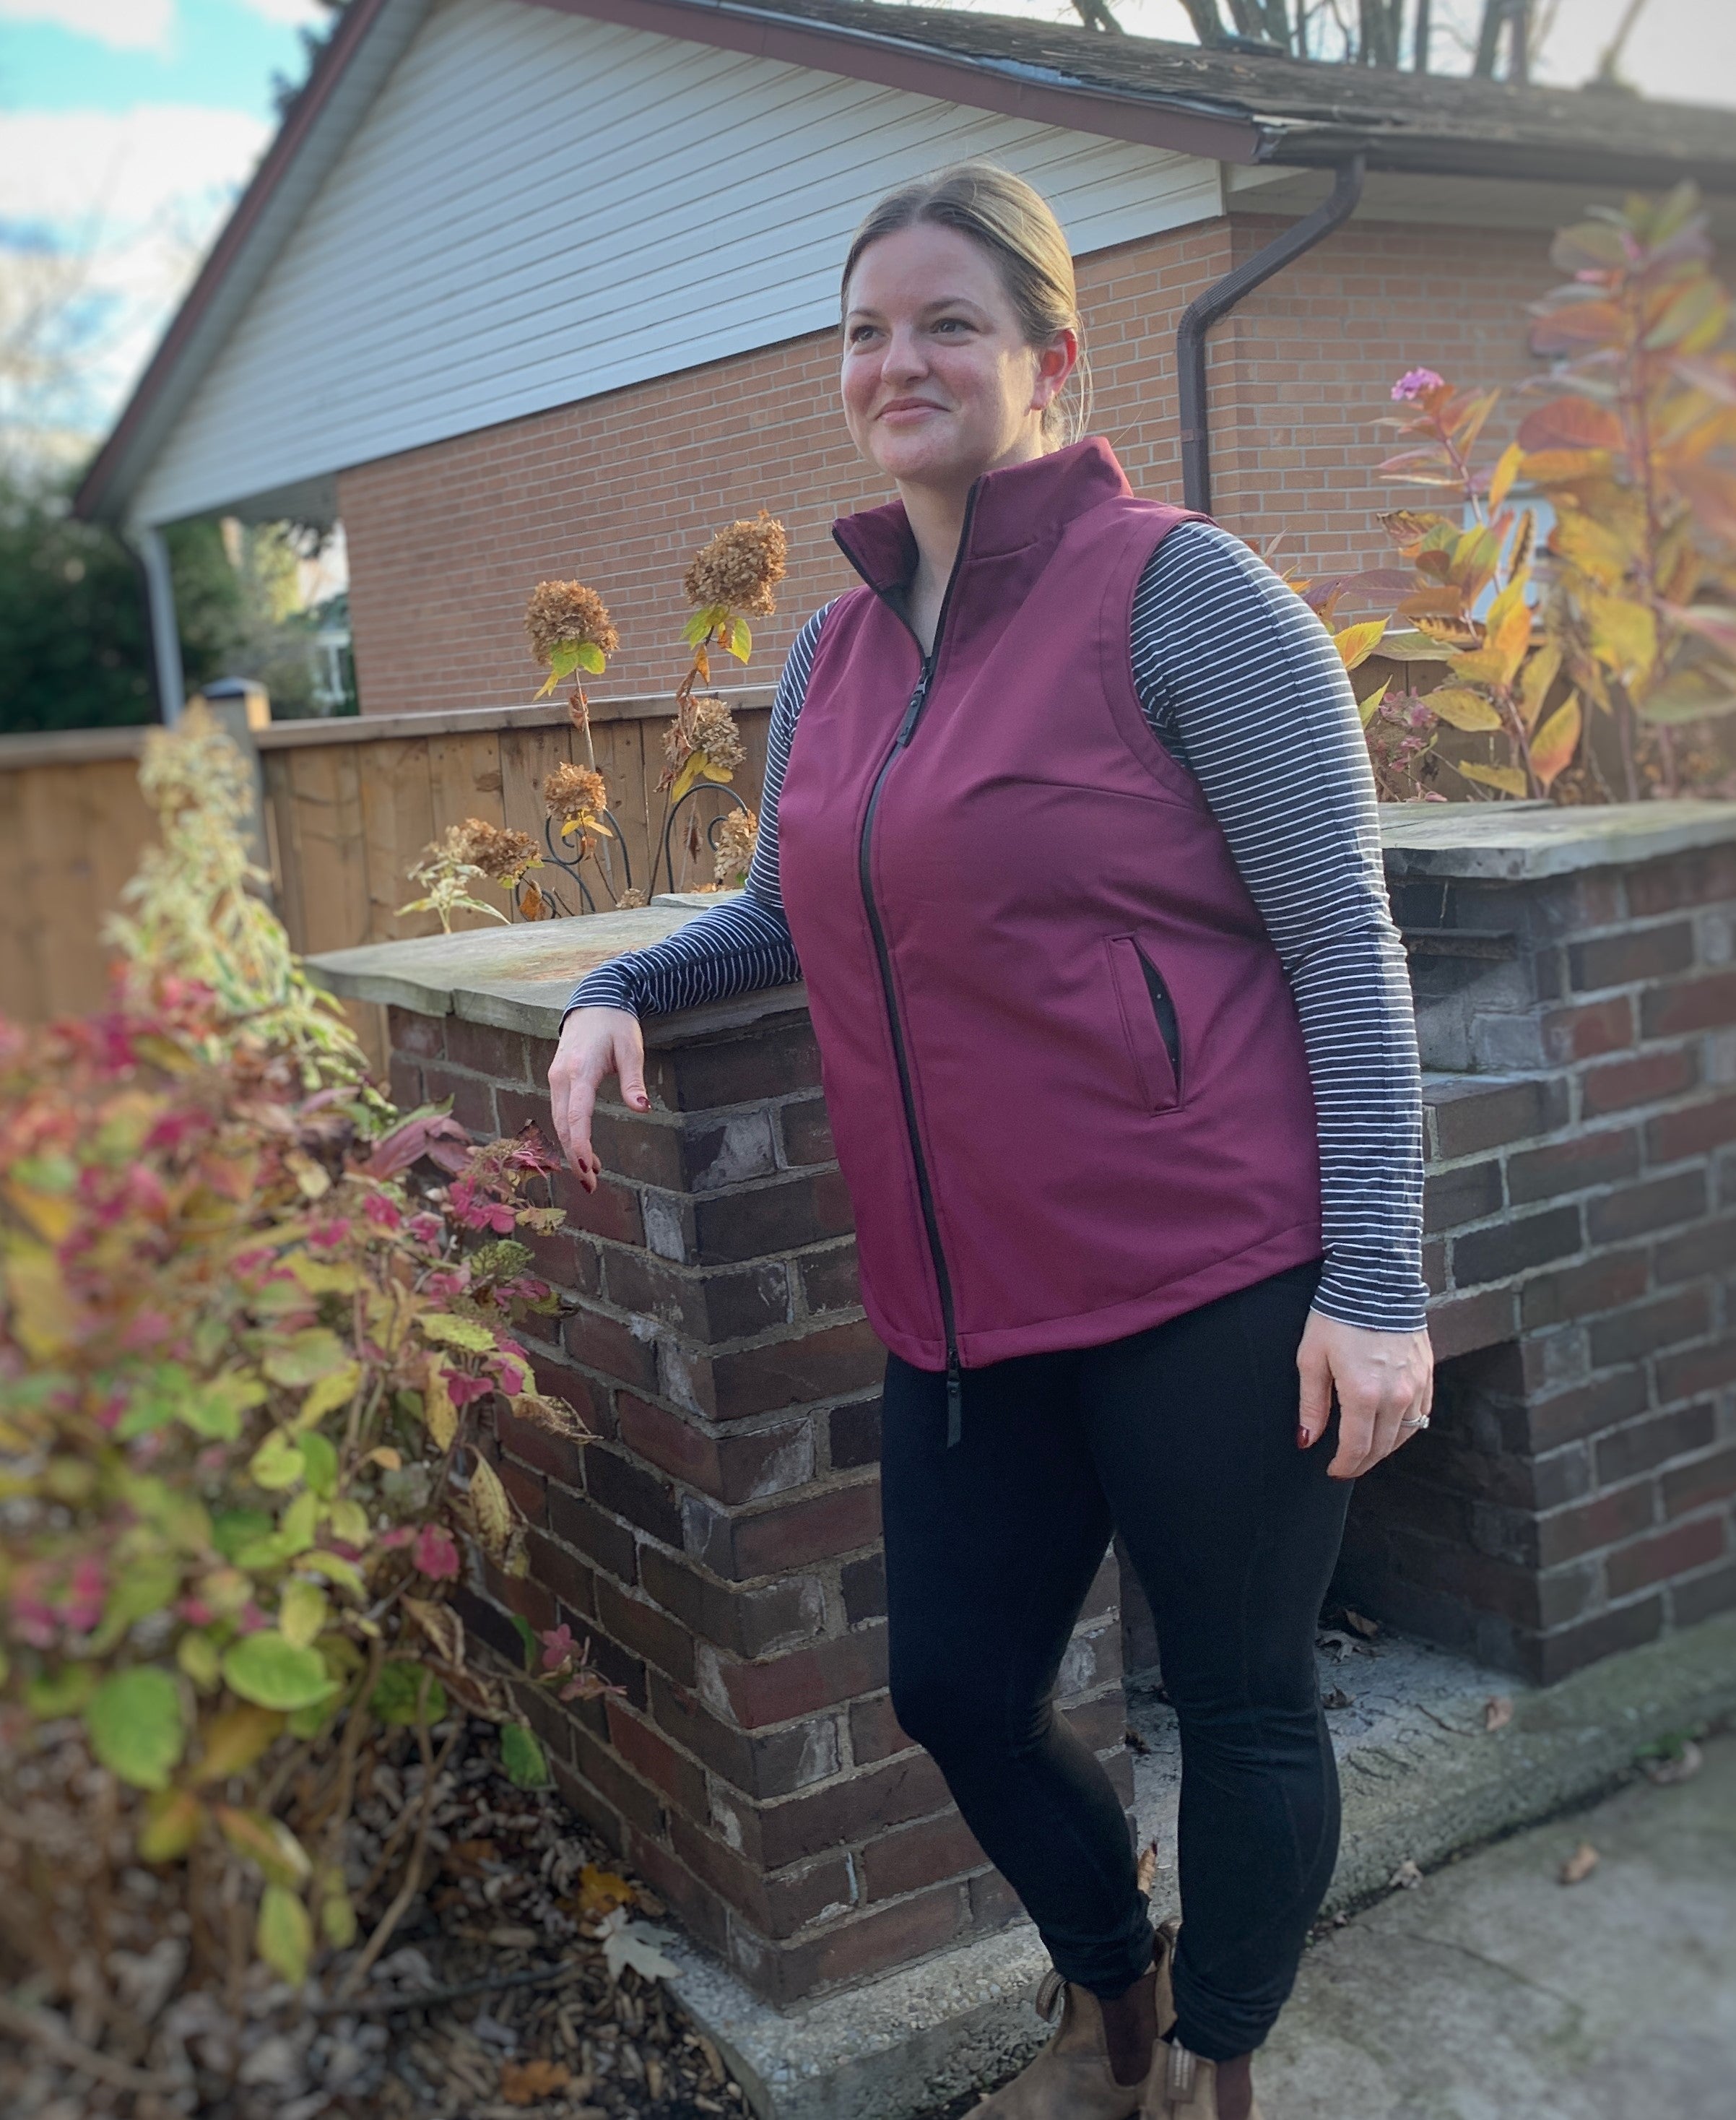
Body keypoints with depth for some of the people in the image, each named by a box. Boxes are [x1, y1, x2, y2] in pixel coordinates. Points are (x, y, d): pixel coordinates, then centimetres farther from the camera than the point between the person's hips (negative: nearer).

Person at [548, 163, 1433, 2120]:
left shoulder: (1179, 594, -10)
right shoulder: (833, 650, 10)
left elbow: (1343, 947, -12)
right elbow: (788, 916, 23)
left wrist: (1374, 1280, -16)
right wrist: (623, 989, 5)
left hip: (1209, 1283, -6)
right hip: (965, 1302, 7)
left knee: (1242, 1703, 10)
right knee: (955, 1690, 17)